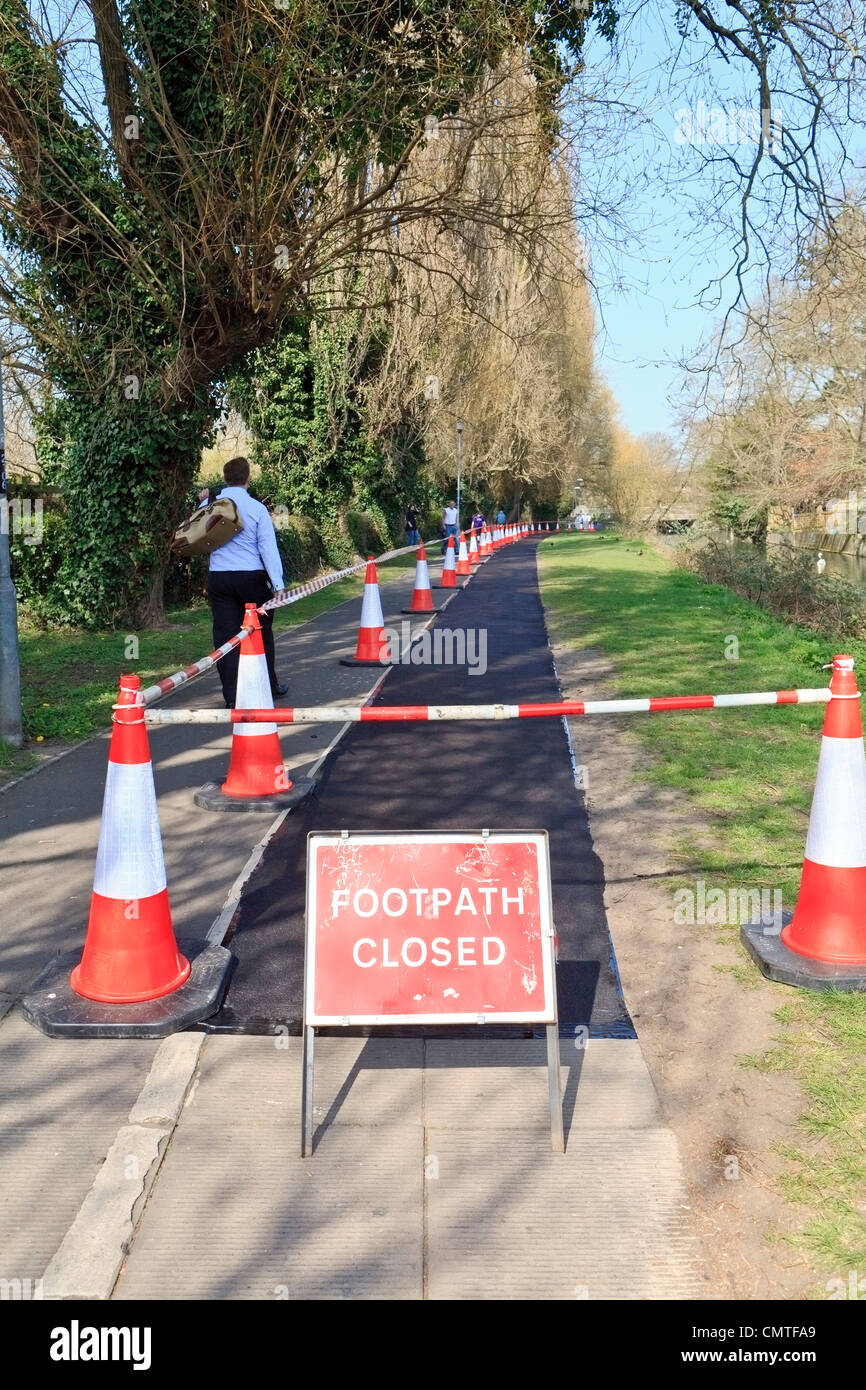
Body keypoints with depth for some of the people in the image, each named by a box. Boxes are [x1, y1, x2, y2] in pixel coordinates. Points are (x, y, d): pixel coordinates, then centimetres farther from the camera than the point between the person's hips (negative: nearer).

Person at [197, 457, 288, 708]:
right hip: (252, 578, -2)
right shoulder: (256, 508, -6)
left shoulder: (209, 506, 1)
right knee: (261, 632, 14)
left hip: (218, 579, 2)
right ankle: (269, 686, 27)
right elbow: (268, 547, -10)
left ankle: (232, 697, 3)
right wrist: (278, 584, -13)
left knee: (225, 634, 4)